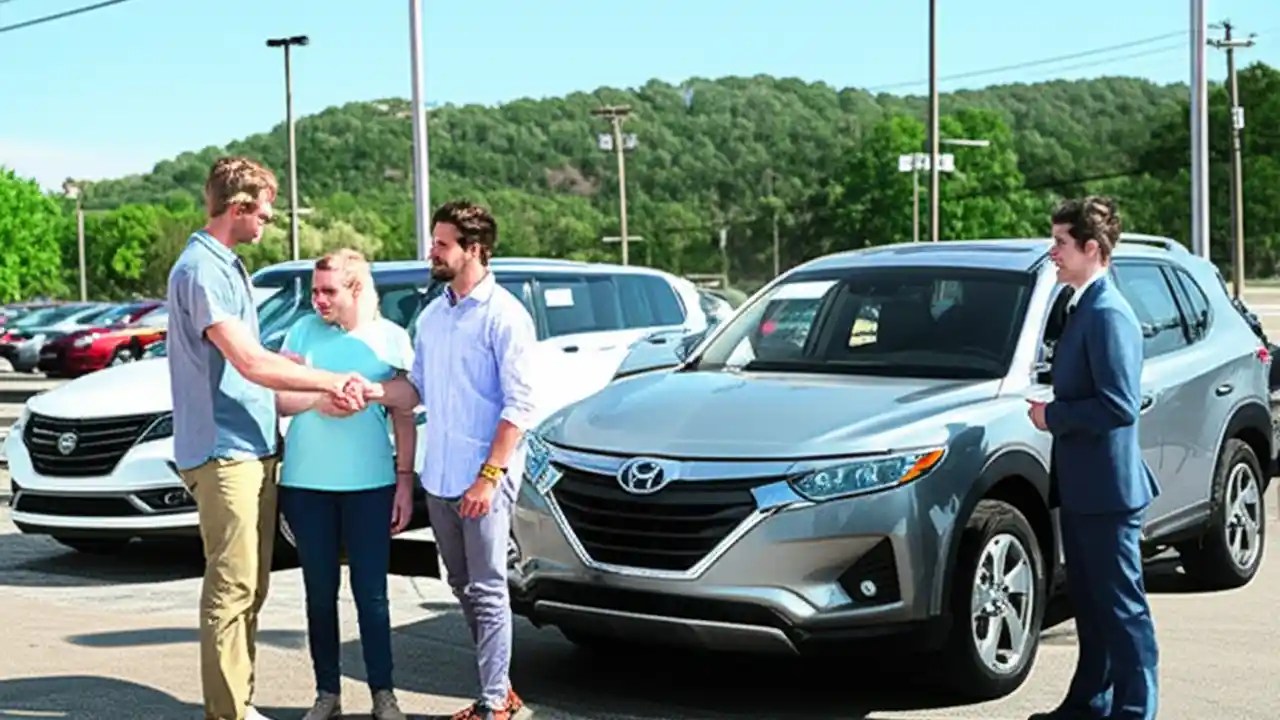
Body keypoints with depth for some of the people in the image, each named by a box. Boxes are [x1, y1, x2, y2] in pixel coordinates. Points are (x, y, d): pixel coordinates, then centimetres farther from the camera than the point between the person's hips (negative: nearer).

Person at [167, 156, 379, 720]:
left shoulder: (227, 266, 17)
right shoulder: (201, 271, -15)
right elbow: (251, 363, -22)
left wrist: (324, 388, 11)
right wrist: (333, 382, -16)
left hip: (252, 448, 10)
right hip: (223, 451, -10)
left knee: (250, 587, 14)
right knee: (231, 589, -8)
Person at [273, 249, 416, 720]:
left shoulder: (391, 338, 1)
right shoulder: (304, 331, 3)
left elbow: (404, 416, 4)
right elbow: (280, 398, 3)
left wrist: (405, 481, 0)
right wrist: (317, 401, -16)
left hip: (369, 484, -1)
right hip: (306, 484, 2)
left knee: (371, 593, 2)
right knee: (320, 593, 9)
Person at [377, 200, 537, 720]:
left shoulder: (504, 316, -11)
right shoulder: (432, 316, 13)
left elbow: (520, 405, -14)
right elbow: (416, 388, 16)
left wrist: (489, 477, -18)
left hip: (483, 479, -8)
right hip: (439, 477, 8)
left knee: (486, 590, -3)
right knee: (464, 588, 13)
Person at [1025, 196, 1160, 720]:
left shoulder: (1108, 314, -18)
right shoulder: (1083, 308, 14)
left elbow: (1119, 406, -24)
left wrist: (1054, 416, -15)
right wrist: (1054, 411, 10)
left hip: (1107, 489, -10)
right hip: (1082, 487, 11)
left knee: (1122, 606, -1)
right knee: (1089, 601, 18)